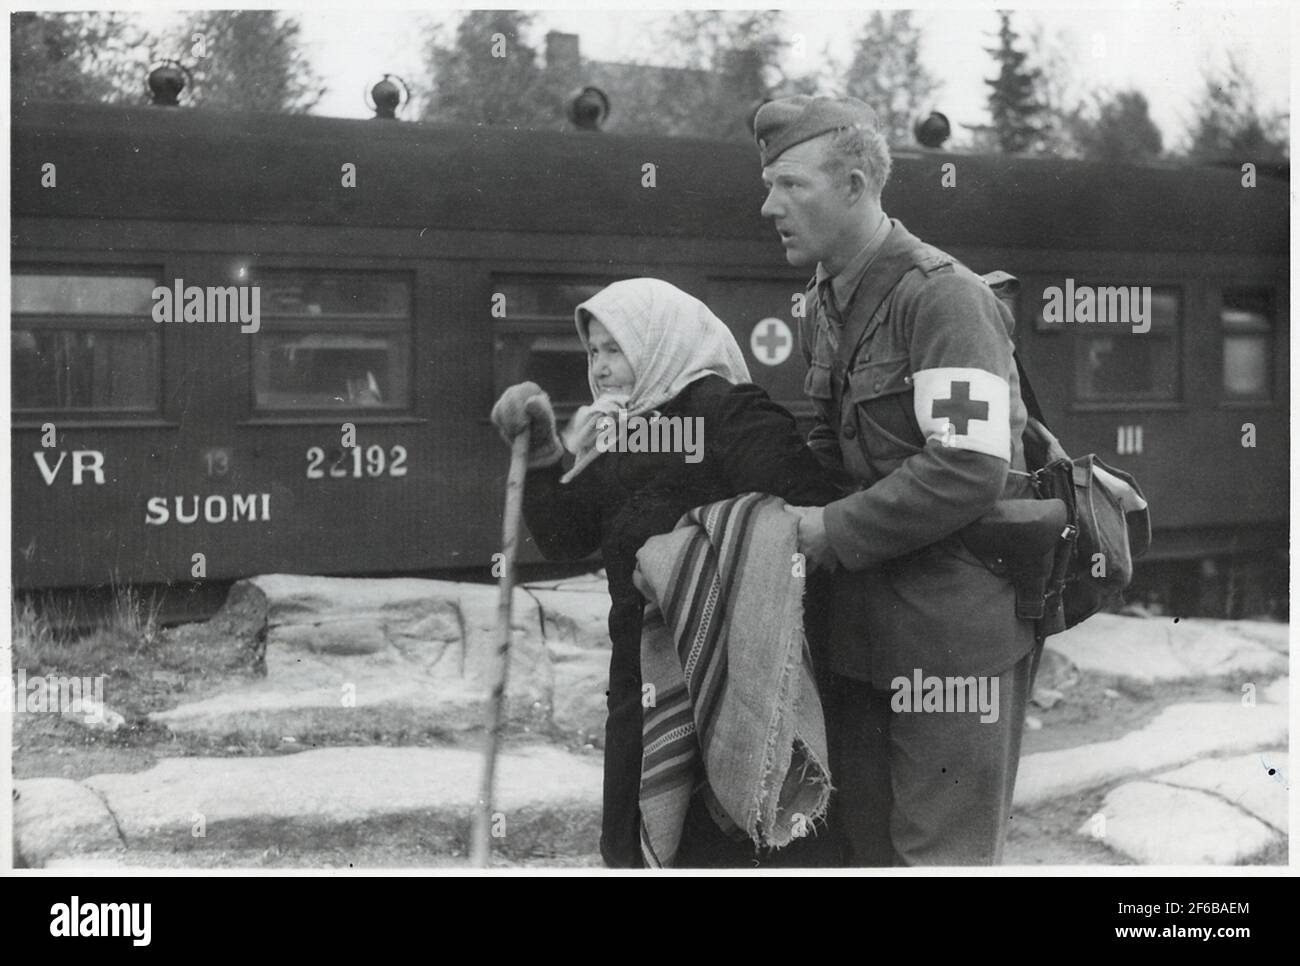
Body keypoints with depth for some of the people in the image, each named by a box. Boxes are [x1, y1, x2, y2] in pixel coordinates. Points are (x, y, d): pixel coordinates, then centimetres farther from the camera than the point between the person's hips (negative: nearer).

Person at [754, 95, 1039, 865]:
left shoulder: (944, 296, -16)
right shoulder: (826, 302, 12)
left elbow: (968, 470, -24)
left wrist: (830, 531, -18)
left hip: (955, 628, -8)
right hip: (866, 624, 8)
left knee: (942, 852, 1)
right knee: (869, 843, 16)